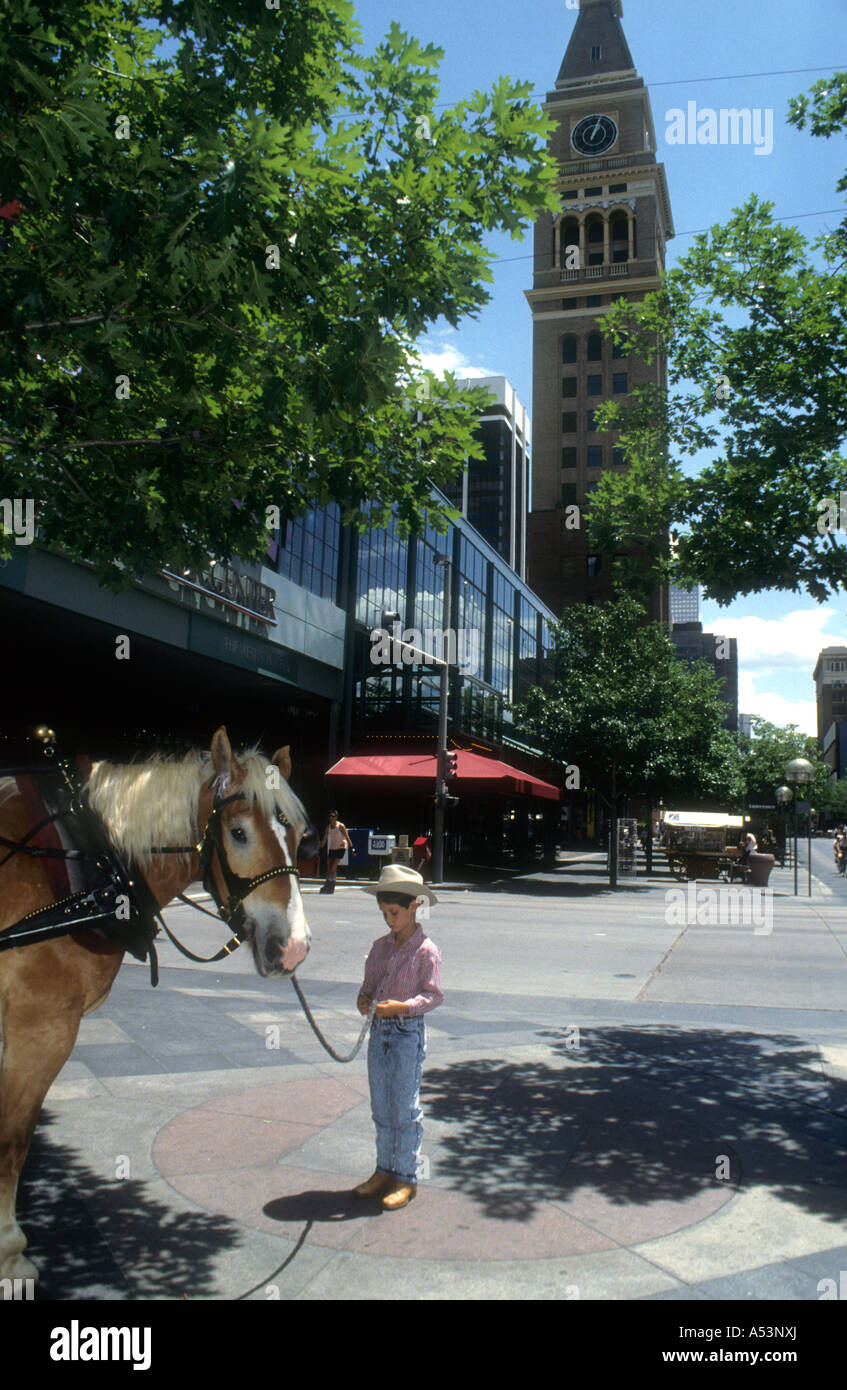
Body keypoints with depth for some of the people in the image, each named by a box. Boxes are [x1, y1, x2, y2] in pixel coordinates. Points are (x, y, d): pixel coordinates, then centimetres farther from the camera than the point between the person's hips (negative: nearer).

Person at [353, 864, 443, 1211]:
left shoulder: (426, 951, -12)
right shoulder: (380, 946, 7)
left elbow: (434, 995, -12)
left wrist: (403, 1006, -26)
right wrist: (364, 999, -7)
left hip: (408, 1033, -6)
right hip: (379, 1030, 6)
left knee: (405, 1108, 3)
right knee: (381, 1108, 15)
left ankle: (406, 1179, 17)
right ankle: (384, 1171, 29)